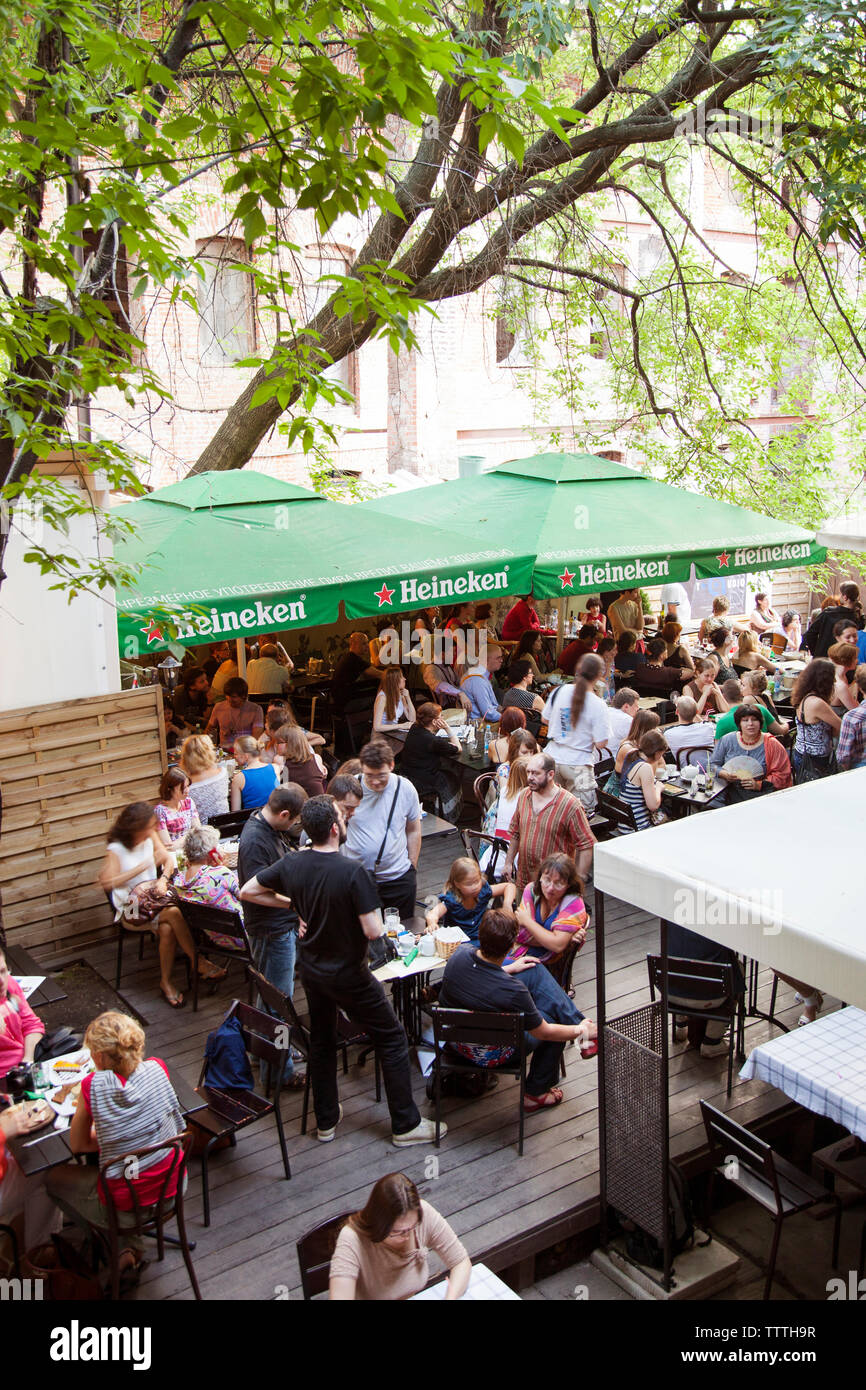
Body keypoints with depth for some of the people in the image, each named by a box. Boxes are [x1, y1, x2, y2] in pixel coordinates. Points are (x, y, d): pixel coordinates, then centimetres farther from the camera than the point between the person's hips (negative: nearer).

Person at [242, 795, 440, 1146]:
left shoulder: (291, 865, -10)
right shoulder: (353, 872, -28)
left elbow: (247, 891, 3)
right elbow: (373, 931, -28)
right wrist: (368, 909, -7)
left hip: (311, 969, 6)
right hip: (349, 975, -6)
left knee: (321, 1041, 23)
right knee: (392, 1040, 10)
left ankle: (326, 1121, 35)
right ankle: (406, 1125, 18)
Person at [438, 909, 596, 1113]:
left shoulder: (460, 953, -21)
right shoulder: (513, 991, -36)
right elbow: (543, 1033, -17)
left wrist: (508, 969, 15)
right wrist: (581, 1031, 0)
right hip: (490, 1056, -6)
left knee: (535, 971, 5)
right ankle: (536, 1093, 30)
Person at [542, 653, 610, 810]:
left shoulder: (559, 691, -4)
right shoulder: (598, 705, -17)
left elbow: (546, 720, 10)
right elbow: (601, 744, -14)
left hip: (553, 757, 5)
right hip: (578, 764, -5)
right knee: (584, 812, 6)